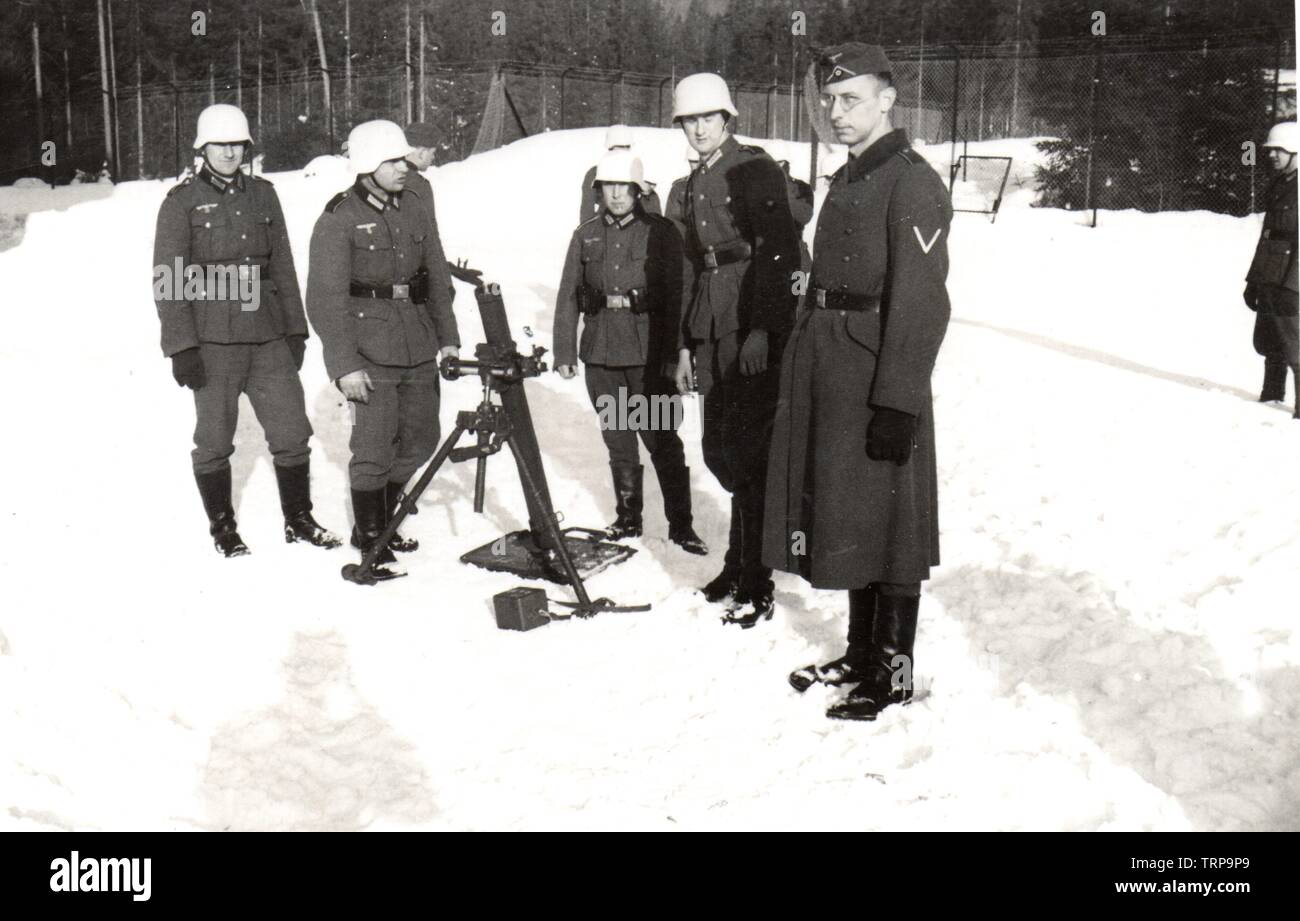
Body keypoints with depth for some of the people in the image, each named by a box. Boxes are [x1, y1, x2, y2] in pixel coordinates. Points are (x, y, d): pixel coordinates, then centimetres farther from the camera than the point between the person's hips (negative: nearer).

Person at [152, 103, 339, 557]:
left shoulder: (262, 195, 12)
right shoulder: (182, 202, -1)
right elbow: (168, 281, -3)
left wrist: (294, 328, 11)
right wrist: (181, 347, -10)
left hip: (267, 336, 4)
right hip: (212, 340, -3)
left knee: (292, 430, 4)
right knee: (214, 439, 6)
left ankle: (298, 520, 19)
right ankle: (222, 528, 21)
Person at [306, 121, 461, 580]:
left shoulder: (415, 208, 8)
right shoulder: (338, 220, -9)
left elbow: (437, 278, 15)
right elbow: (326, 299, -11)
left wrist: (448, 337, 10)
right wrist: (344, 365, -16)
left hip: (419, 350, 6)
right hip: (369, 354, -6)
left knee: (420, 440, 13)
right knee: (374, 450, -3)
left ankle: (381, 520, 33)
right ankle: (372, 544, 13)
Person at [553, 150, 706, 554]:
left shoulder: (661, 232, 0)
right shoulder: (586, 235, 9)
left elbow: (676, 295, -4)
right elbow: (568, 297, 10)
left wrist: (674, 352, -9)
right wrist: (564, 351, 5)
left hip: (648, 354, -3)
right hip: (601, 354, 4)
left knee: (661, 438, -2)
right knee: (617, 438, 12)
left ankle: (680, 523, 7)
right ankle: (628, 517, 24)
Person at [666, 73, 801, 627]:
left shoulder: (756, 170, -4)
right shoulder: (686, 190, 18)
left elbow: (778, 253, -12)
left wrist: (761, 329, -19)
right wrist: (684, 345, 17)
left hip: (757, 324, -7)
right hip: (711, 330, 7)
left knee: (747, 448, -7)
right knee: (719, 448, 10)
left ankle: (754, 586, 0)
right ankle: (742, 561, 26)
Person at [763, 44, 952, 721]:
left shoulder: (912, 183, -13)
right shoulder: (847, 182, 16)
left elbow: (919, 305, -19)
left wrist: (898, 403, -22)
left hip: (878, 382, -9)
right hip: (829, 374, 9)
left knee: (884, 523, 1)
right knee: (845, 518, 16)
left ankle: (893, 671, 14)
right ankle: (860, 652, 30)